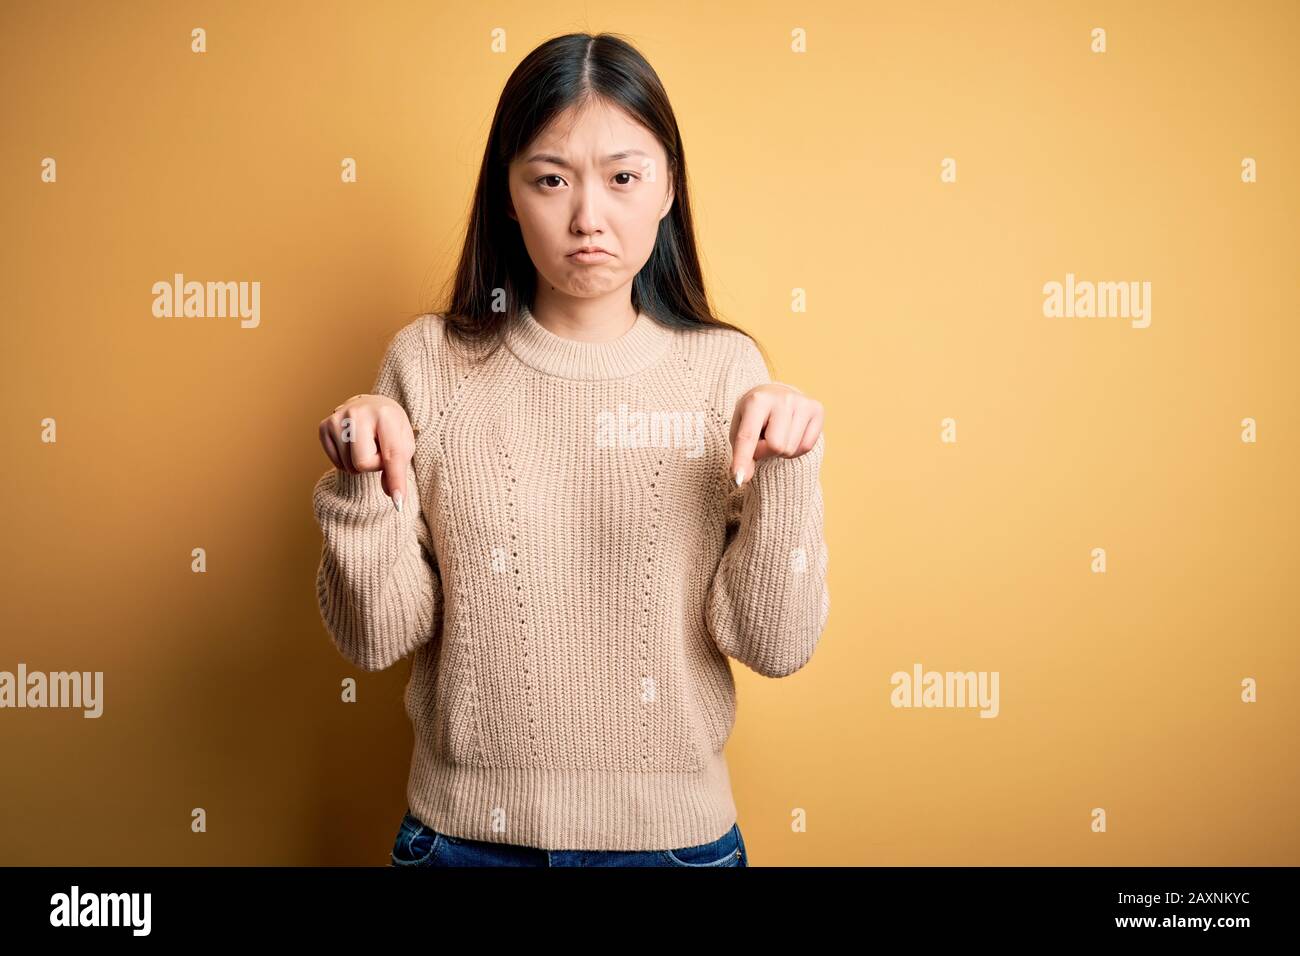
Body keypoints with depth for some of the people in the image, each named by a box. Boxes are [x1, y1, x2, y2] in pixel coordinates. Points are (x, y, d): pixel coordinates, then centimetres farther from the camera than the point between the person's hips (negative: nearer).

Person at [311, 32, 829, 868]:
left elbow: (776, 645, -9)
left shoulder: (723, 368, -8)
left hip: (674, 830, 0)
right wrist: (364, 490, -21)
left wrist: (787, 479, -22)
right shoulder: (429, 361, -8)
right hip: (465, 830, 1)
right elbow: (377, 640, -5)